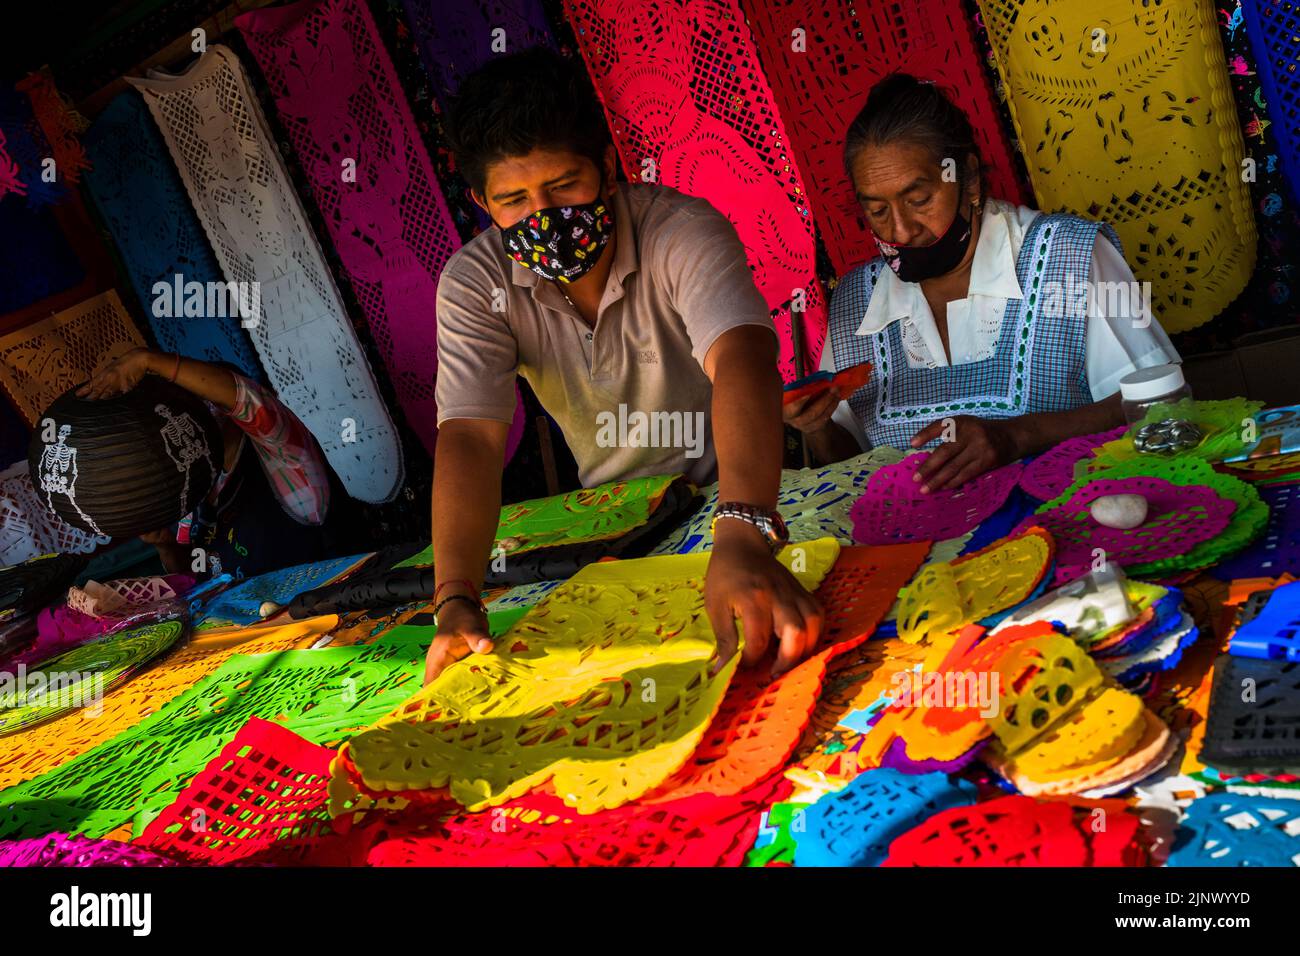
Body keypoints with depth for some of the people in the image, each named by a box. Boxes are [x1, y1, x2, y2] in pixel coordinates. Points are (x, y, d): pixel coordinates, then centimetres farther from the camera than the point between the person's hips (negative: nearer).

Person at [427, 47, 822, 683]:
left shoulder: (684, 231, -23)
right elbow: (470, 438, -24)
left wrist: (743, 537, -59)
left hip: (735, 495, -2)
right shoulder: (474, 284, -13)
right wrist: (456, 605, -41)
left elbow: (741, 363, -41)